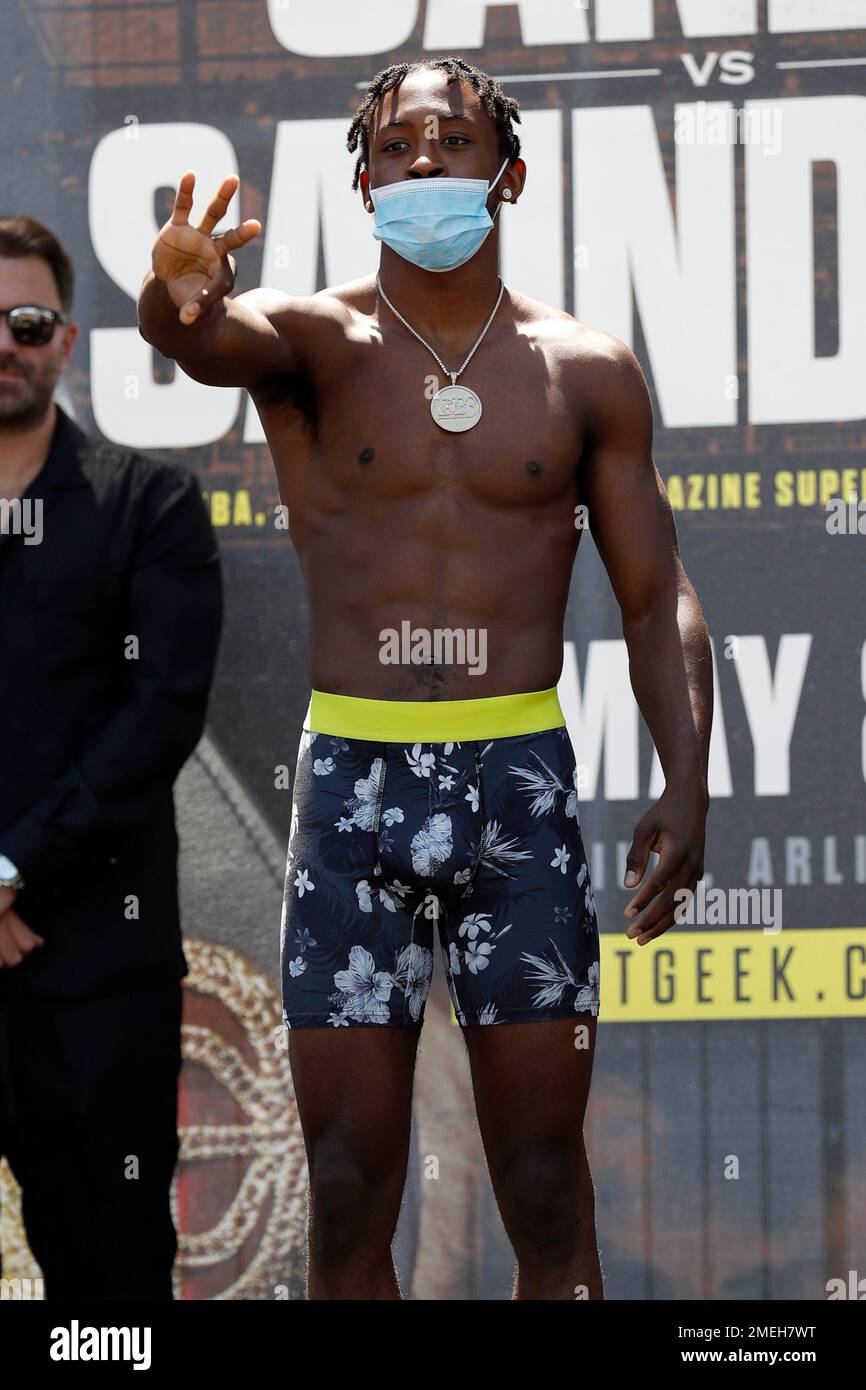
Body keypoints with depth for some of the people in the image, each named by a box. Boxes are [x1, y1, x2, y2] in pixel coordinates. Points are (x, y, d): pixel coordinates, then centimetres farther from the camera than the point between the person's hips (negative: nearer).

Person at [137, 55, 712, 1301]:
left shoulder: (588, 375, 8)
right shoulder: (314, 342, 3)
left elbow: (656, 598, 10)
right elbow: (219, 339, -22)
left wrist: (686, 787, -4)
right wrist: (180, 303, -47)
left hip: (521, 781, 1)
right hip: (352, 779, -1)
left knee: (547, 1198, 1)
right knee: (348, 1199, -2)